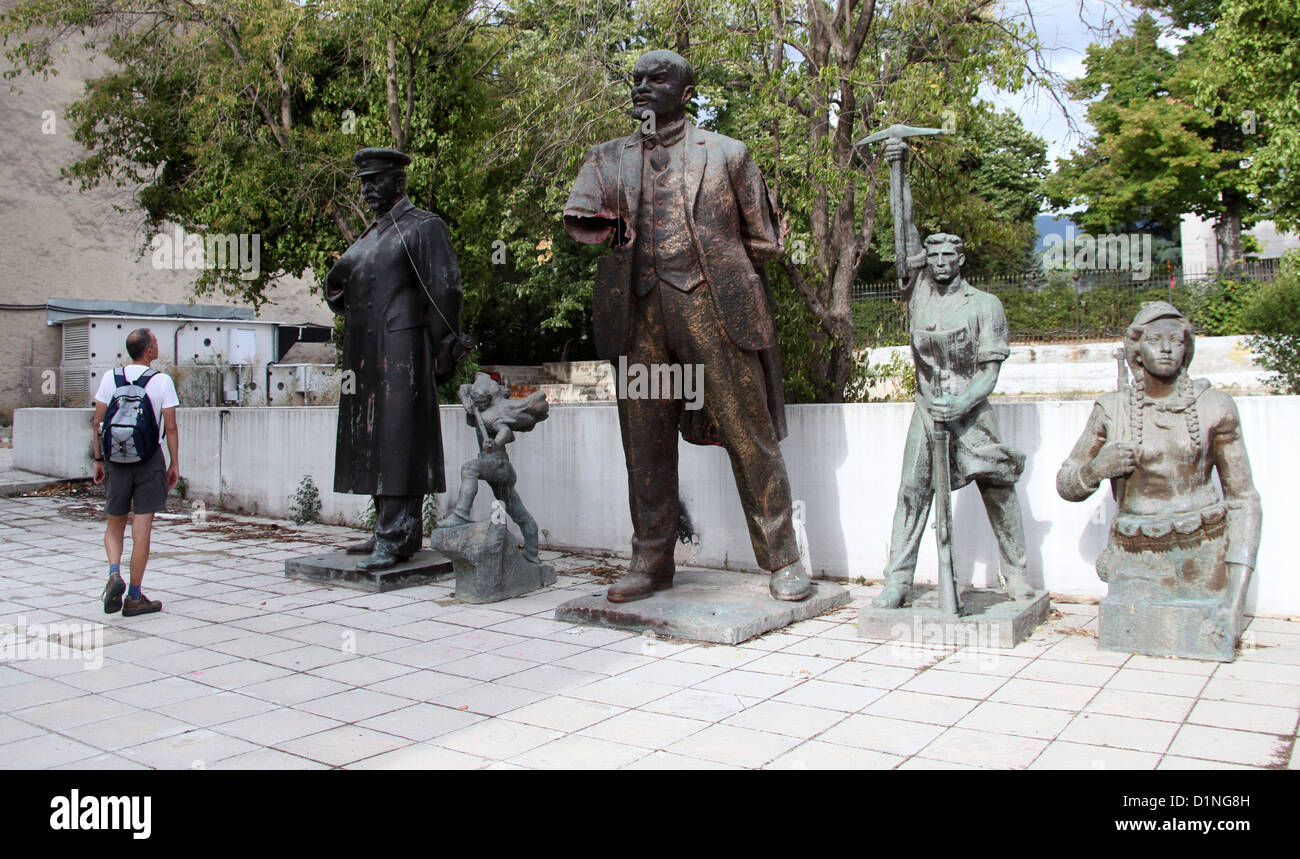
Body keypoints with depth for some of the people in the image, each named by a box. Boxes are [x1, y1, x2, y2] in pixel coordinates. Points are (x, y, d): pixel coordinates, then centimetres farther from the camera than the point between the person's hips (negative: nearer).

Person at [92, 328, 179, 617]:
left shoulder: (110, 378, 3)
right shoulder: (162, 381, -6)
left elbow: (97, 422, 3)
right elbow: (170, 427, -6)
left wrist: (98, 459, 11)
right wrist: (175, 464, 1)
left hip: (116, 458, 3)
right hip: (150, 460, -2)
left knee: (114, 525, 18)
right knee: (141, 529, 3)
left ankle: (114, 573, -7)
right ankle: (134, 598, 9)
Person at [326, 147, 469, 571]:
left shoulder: (424, 227, -2)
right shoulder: (371, 234, 23)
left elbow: (444, 290, -9)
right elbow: (336, 287, 28)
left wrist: (445, 350, -13)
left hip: (401, 350, -9)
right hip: (365, 353, 9)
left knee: (398, 439, -10)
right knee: (371, 440, 9)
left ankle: (397, 537, -9)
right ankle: (388, 530, 16)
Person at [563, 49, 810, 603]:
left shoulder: (726, 154, 9)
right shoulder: (608, 158, 17)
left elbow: (764, 241, 11)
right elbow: (576, 220, 4)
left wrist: (710, 253, 6)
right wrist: (622, 232, -6)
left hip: (714, 307, -3)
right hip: (641, 313, 3)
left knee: (750, 436, -2)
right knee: (644, 442, 6)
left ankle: (782, 560, 9)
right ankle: (651, 562, 18)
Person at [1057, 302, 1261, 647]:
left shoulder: (1214, 407, -3)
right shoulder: (1112, 410, -2)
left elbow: (1243, 498, -3)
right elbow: (1066, 484, 7)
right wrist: (1096, 468, -18)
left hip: (1204, 554, 0)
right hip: (1139, 560, 0)